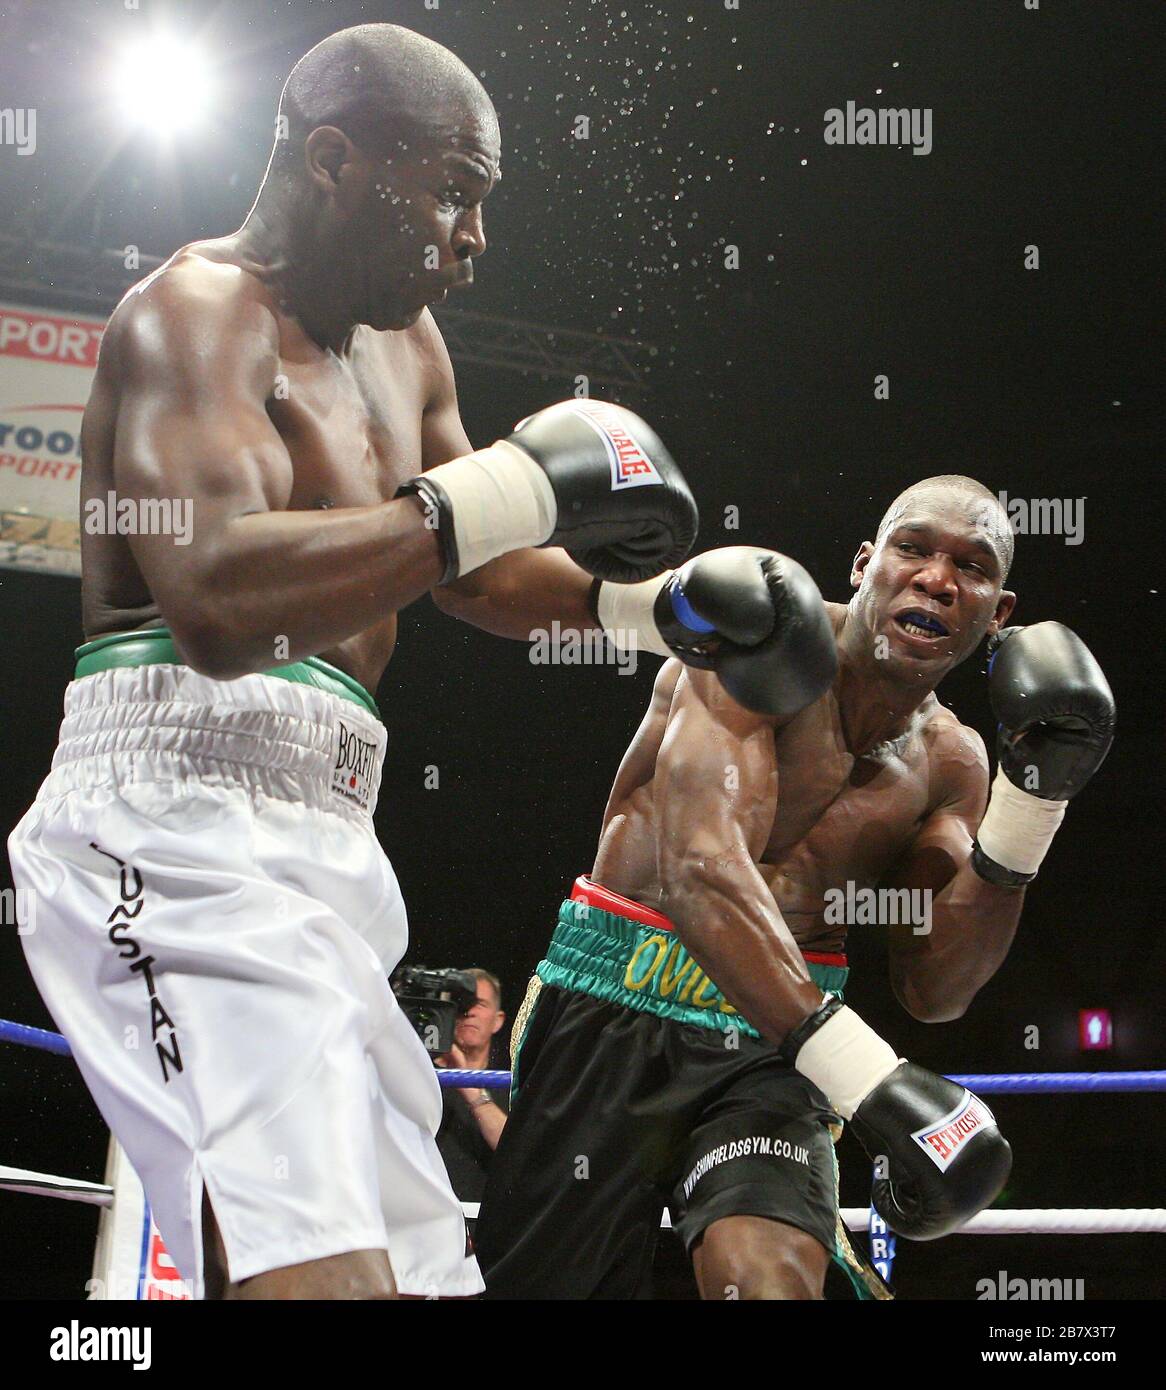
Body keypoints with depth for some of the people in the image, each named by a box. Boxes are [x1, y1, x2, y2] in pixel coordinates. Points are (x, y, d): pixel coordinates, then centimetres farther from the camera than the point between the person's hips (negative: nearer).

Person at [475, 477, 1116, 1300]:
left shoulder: (949, 763, 6)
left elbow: (934, 991, 2)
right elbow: (701, 868, -28)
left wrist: (1031, 799, -10)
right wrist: (865, 1073, -39)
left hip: (772, 1047, 4)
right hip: (615, 1017, -3)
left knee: (775, 1281, -24)